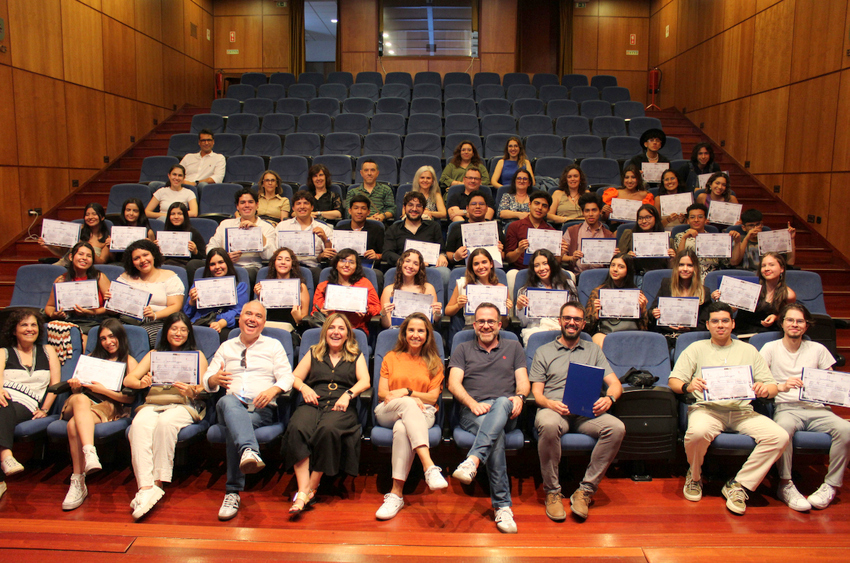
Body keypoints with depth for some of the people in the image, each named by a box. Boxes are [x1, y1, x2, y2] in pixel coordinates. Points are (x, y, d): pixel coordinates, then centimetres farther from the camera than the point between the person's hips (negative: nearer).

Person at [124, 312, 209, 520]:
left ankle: (158, 483, -33)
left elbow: (201, 388, 8)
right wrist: (141, 383, -9)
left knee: (165, 422, -37)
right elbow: (128, 379, 15)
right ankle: (146, 486, -42)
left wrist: (191, 390, -16)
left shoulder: (197, 355, 21)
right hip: (153, 404, 2)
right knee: (139, 425, -33)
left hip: (183, 405, -2)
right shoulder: (154, 354, 27)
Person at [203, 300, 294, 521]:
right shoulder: (226, 347, 28)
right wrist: (215, 379, -7)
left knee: (234, 427, -35)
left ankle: (233, 492, -36)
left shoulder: (274, 346, 20)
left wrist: (273, 390, -17)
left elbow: (287, 377, 6)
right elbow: (207, 380, 19)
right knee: (228, 402, -38)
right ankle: (249, 451, -64)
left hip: (262, 409, -1)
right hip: (230, 407, 1)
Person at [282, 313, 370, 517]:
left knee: (328, 429, -37)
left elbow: (365, 381, 6)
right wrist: (304, 388, -4)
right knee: (297, 428, -34)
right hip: (313, 403, 2)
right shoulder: (313, 353, 27)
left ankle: (310, 489, -26)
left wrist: (348, 394, -12)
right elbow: (295, 377, 18)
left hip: (340, 407, -1)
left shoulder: (356, 356, 23)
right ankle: (302, 491, -37)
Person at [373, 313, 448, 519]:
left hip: (423, 413, 0)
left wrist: (406, 391, -8)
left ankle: (396, 493, -42)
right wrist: (411, 399, -9)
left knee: (402, 428, -38)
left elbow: (433, 397, 8)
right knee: (408, 404, -38)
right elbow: (382, 393, 9)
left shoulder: (434, 362, 18)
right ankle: (430, 467, -53)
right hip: (387, 412, 1)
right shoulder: (391, 358, 20)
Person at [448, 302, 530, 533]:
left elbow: (523, 381, 14)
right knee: (496, 434, -35)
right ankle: (503, 505, -35)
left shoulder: (513, 348, 26)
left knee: (502, 402, -38)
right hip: (472, 413, 0)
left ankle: (472, 461, -54)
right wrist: (473, 403, -13)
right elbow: (454, 384, 7)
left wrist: (519, 397, -11)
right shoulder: (463, 350, 22)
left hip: (506, 412, 1)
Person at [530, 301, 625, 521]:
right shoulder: (543, 352, 19)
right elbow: (536, 391, 10)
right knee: (548, 425, -39)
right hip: (554, 409, -2)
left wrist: (609, 398, -9)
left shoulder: (593, 350, 24)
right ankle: (552, 491, -19)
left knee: (617, 428, -30)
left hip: (587, 412, 2)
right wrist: (549, 403, -13)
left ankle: (585, 491, -19)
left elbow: (615, 383, 15)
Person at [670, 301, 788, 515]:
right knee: (698, 432, -36)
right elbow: (674, 380, 6)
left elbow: (772, 386, 16)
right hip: (707, 409, -3)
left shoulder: (748, 350, 21)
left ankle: (738, 485, -9)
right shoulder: (697, 348, 15)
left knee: (779, 436, -24)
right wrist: (688, 386, -18)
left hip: (742, 411, 3)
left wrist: (765, 390, -9)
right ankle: (694, 476, -2)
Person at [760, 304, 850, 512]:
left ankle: (831, 485, -12)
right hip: (786, 408, -3)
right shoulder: (770, 348, 8)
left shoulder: (818, 349, 17)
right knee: (784, 427, -37)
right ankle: (785, 485, -22)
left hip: (816, 408, 3)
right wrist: (781, 386, -19)